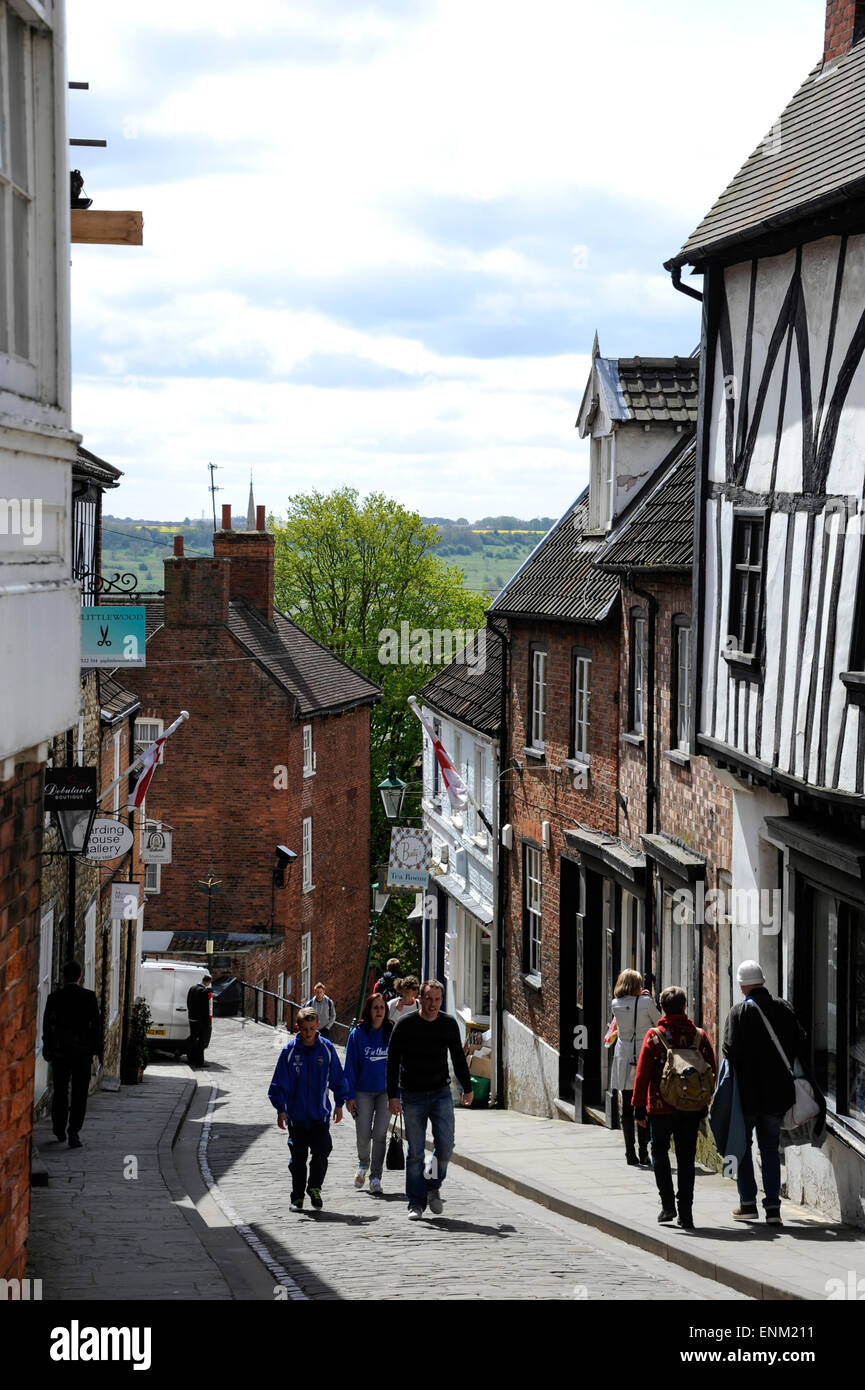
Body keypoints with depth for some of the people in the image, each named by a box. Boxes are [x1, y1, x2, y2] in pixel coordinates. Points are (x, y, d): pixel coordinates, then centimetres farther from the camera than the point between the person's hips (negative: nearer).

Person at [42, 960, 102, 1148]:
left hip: (60, 1050, 1)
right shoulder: (89, 997, -5)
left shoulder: (54, 997, -3)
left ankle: (59, 1131, 20)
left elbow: (47, 1025, 0)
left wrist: (48, 1048, 9)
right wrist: (97, 1050, 3)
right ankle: (74, 1133, -7)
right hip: (83, 1050, -1)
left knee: (60, 1091, 14)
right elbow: (96, 1025, -4)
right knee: (79, 1093, 2)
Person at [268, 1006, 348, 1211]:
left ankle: (315, 1187, 14)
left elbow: (338, 1078, 10)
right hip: (296, 1115, 0)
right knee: (298, 1157, 6)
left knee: (321, 1152, -8)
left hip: (320, 1114, 0)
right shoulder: (290, 1050, -5)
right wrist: (280, 1110, -4)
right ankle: (297, 1197, 17)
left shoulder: (327, 1048, -1)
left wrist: (339, 1104, 10)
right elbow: (279, 1083, -1)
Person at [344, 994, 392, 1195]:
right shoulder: (357, 1034, -5)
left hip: (386, 1090, 1)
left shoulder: (392, 1033, -1)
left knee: (380, 1135, -4)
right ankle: (363, 1165, 32)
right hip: (363, 1091, -1)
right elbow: (350, 1066, -2)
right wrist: (349, 1095, -6)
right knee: (363, 1136, 2)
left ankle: (375, 1178, 2)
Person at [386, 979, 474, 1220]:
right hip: (413, 1096, -2)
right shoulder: (406, 1024, -7)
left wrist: (467, 1088, 22)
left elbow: (458, 1058, 17)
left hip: (441, 1093, 2)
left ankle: (434, 1186, 18)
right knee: (416, 1152, -1)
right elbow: (393, 1061, -6)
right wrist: (392, 1096, -11)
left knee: (445, 1146, -7)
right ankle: (416, 1203, 8)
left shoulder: (449, 1024, 3)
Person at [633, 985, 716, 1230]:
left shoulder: (654, 1036, -6)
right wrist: (704, 1101, 16)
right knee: (686, 1158, 8)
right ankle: (686, 1213, 5)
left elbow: (642, 1074, -5)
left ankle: (667, 1204, 4)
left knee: (659, 1150, 16)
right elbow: (711, 1072, 5)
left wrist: (639, 1107, 1)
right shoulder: (699, 1035, 1)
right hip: (692, 1108, 2)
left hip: (662, 1106, -2)